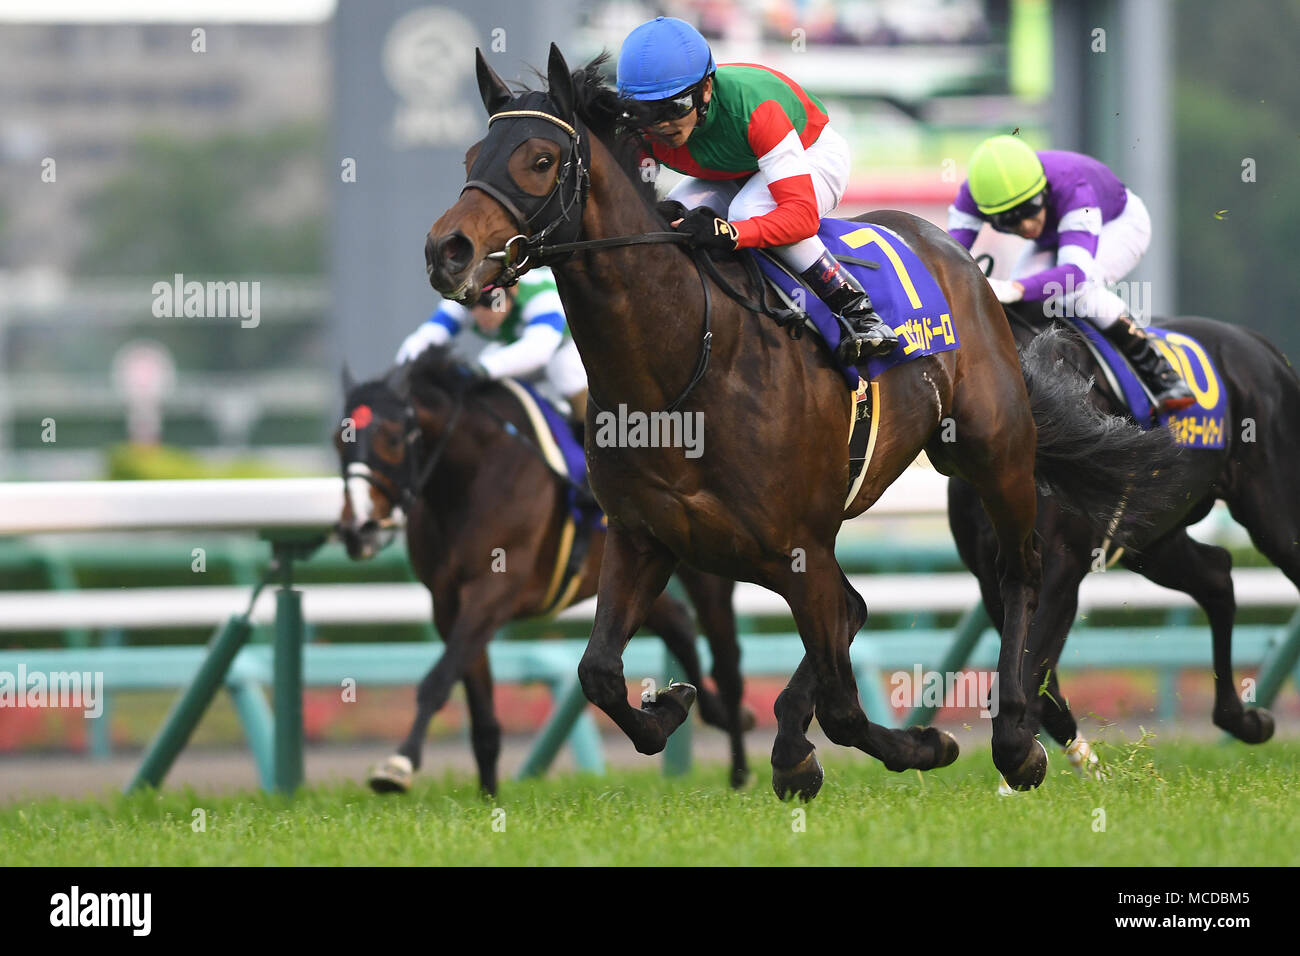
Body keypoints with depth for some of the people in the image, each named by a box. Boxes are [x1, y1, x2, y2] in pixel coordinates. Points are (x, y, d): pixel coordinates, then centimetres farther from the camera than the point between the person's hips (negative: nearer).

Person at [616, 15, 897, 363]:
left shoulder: (749, 107, -43)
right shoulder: (645, 128, -28)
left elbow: (802, 214, -47)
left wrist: (730, 233, -63)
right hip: (731, 174, 5)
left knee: (751, 209, -37)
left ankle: (856, 308, -25)